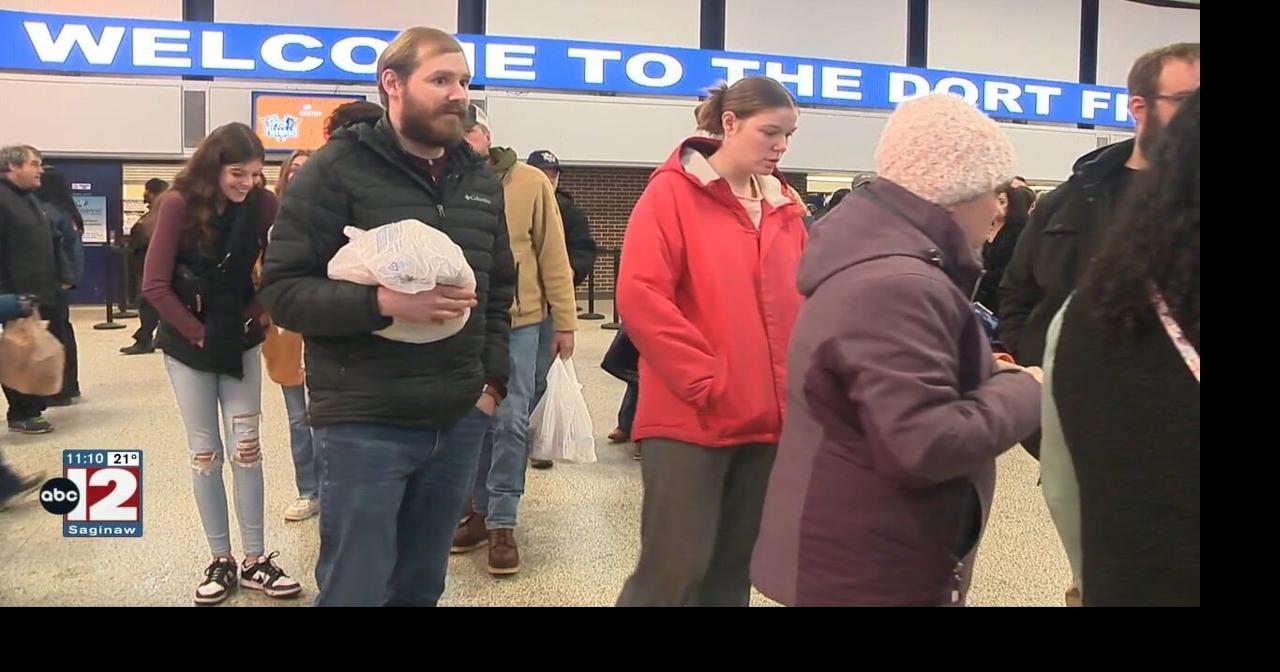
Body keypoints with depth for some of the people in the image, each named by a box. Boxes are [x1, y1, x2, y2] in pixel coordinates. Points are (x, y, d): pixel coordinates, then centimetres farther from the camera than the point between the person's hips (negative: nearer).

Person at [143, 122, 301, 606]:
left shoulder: (261, 204, -8)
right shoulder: (179, 205, -13)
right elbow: (155, 285, -13)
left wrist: (256, 314, -14)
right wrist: (198, 333, -11)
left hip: (240, 342, 1)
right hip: (187, 344, -1)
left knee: (246, 449, 2)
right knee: (204, 453, 5)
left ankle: (255, 560, 10)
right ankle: (220, 561, 15)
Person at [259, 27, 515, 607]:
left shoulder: (480, 179, 11)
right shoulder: (338, 169, -6)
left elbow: (500, 289, 18)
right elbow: (282, 289, -10)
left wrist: (492, 379, 7)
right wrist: (383, 303, -25)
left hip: (459, 421, 5)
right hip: (364, 425, -5)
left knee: (422, 586, 17)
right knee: (356, 589, 3)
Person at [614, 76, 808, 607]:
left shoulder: (785, 208, 13)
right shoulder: (673, 192, -6)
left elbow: (802, 304, 18)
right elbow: (640, 296, -15)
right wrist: (707, 381, -16)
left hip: (769, 419, 6)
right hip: (689, 418, -6)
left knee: (734, 567, 14)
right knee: (675, 568, -5)